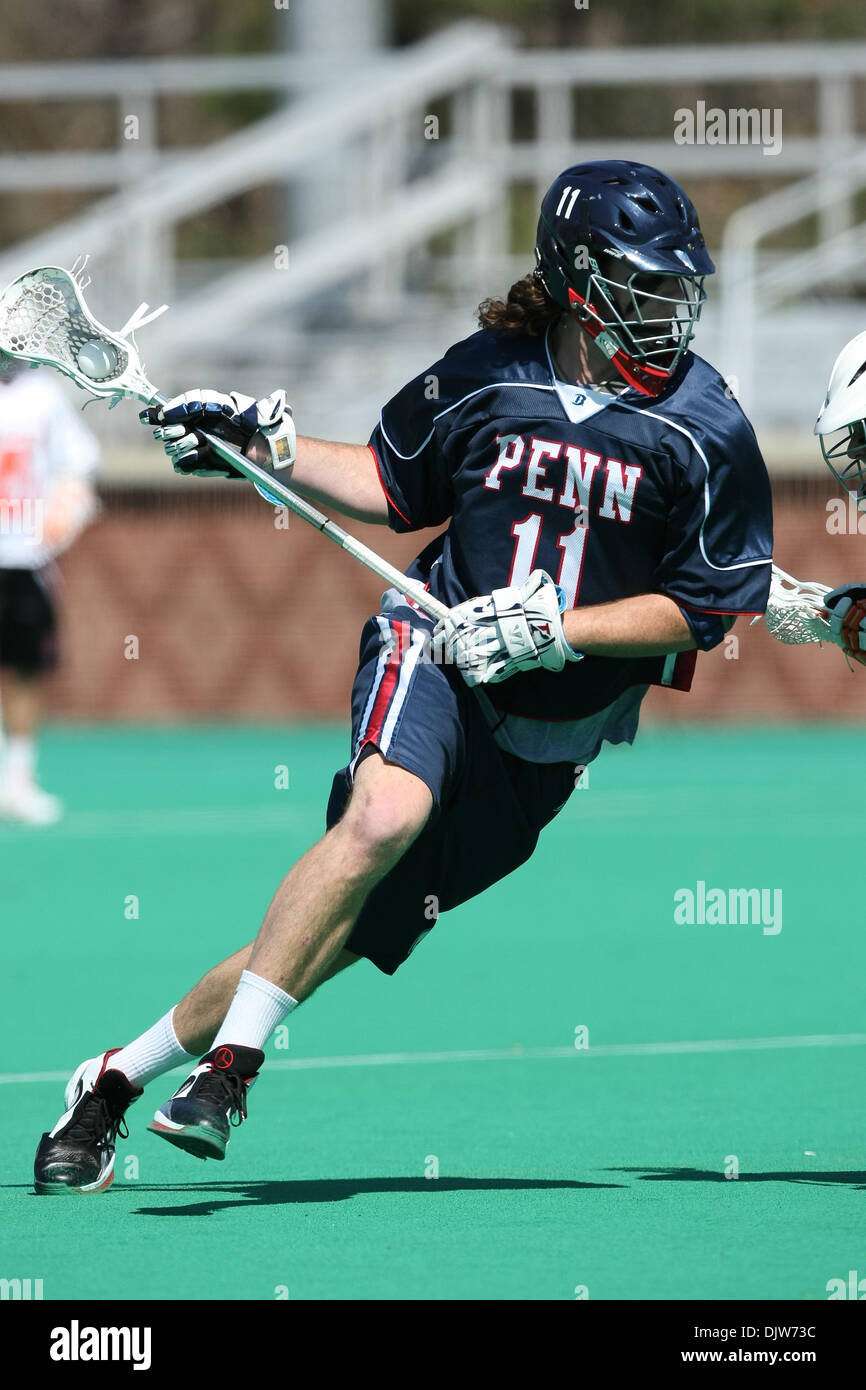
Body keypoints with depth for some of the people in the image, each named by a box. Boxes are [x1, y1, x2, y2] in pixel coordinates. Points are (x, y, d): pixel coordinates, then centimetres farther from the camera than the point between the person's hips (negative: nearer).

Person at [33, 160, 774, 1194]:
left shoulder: (707, 433, -7)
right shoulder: (482, 375, -2)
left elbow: (703, 608, -5)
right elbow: (395, 488, 15)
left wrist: (553, 628, -15)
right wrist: (266, 446, 3)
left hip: (546, 740, 1)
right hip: (433, 656, -1)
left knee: (331, 940, -1)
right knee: (387, 809, -35)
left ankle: (117, 1076, 13)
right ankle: (228, 1066, -27)